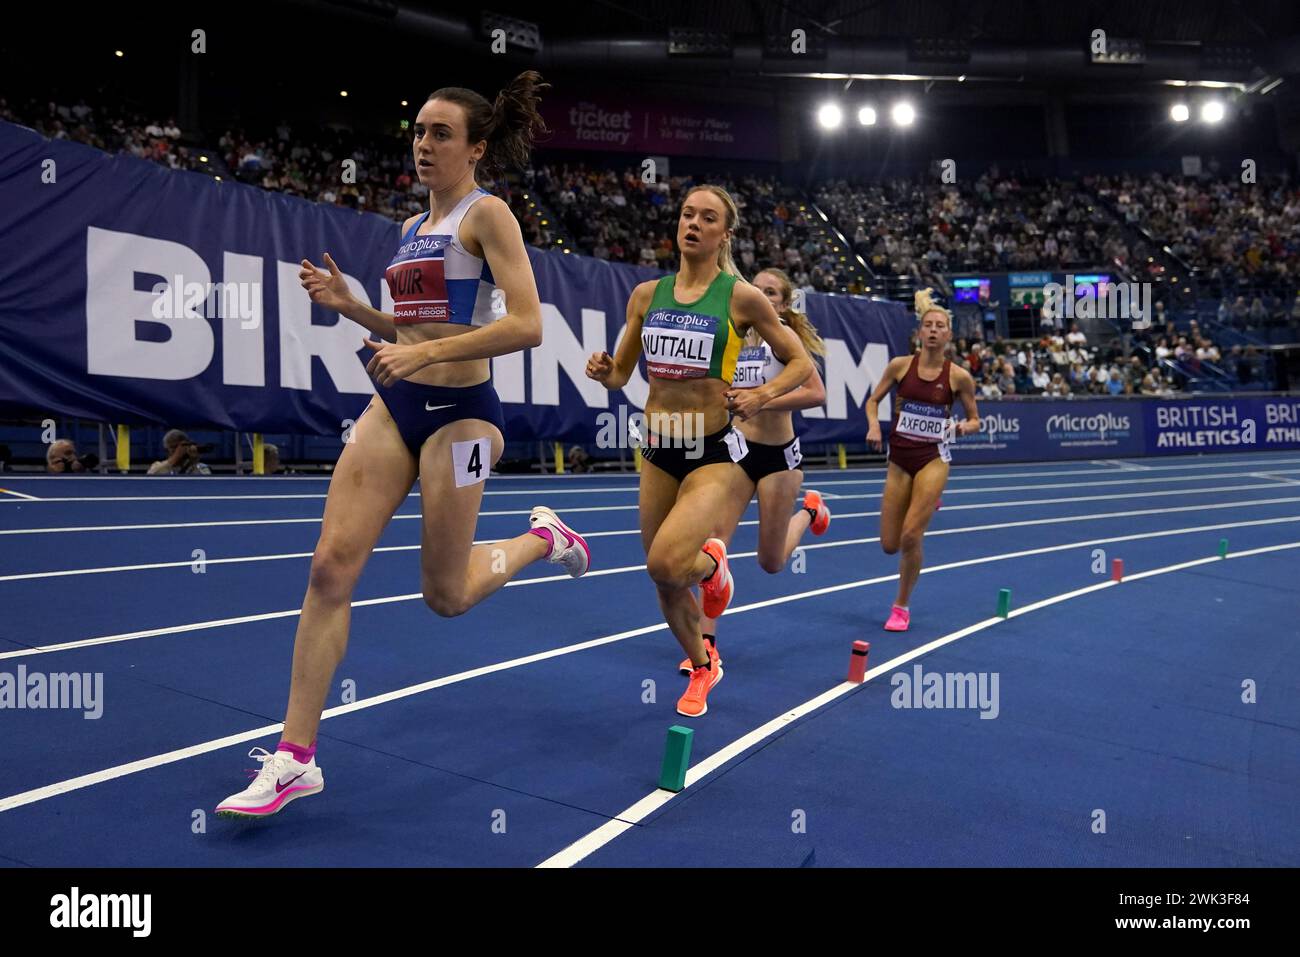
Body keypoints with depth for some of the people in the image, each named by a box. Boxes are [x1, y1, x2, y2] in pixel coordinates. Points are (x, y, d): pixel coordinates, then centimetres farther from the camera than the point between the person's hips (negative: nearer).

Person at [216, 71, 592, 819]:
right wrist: (347, 304, 8)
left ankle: (543, 539, 33)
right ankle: (296, 758, 3)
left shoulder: (487, 214, -7)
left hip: (459, 412, -7)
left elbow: (527, 325, -20)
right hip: (394, 407, 7)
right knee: (332, 566, -4)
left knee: (446, 595, 3)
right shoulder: (415, 226, 16)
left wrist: (422, 353, -23)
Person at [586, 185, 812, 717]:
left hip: (715, 452, -5)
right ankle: (702, 669, 41)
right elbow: (620, 374, 12)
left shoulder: (741, 297, -7)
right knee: (664, 580, 13)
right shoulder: (647, 294, 4)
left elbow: (801, 363, 1)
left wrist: (760, 396, -16)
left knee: (665, 564, -26)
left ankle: (710, 563, 13)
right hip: (658, 450, 5)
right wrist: (602, 371, -11)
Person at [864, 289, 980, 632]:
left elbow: (975, 420, 6)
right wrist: (874, 425, -12)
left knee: (910, 537, -16)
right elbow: (873, 400, 8)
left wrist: (962, 427, -16)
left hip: (933, 459, -2)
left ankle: (901, 607, 8)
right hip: (899, 459, 2)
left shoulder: (959, 376, -5)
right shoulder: (900, 365, -3)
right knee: (890, 545, 5)